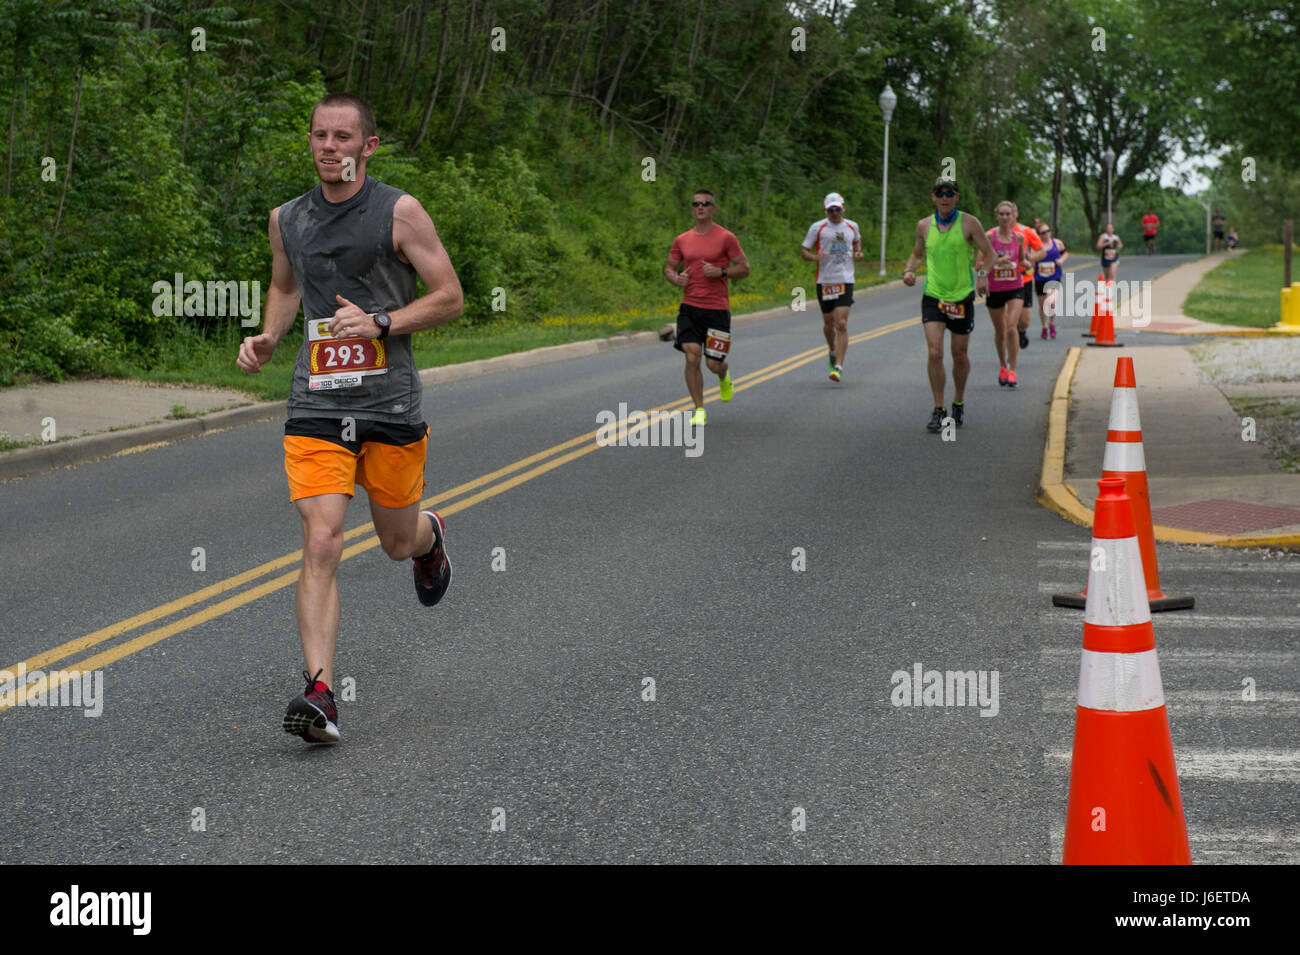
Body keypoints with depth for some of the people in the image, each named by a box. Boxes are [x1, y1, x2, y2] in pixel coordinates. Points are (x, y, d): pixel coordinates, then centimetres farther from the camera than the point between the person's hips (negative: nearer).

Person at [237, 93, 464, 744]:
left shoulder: (399, 213, -4)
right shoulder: (287, 219, 9)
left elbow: (450, 297, -3)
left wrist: (380, 323, -16)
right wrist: (268, 337, 9)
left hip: (390, 404, -2)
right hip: (316, 406, 2)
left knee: (398, 542, 13)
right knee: (321, 543, -14)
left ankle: (430, 537, 53)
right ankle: (319, 695, -16)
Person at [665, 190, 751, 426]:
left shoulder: (726, 238, -2)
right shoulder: (682, 240, 8)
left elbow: (745, 268, 0)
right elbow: (669, 268, 17)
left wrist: (721, 271, -17)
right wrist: (676, 278, -7)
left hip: (717, 309, -2)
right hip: (689, 308, 2)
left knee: (714, 364, 0)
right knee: (691, 357, -12)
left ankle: (724, 375, 39)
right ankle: (699, 409, 0)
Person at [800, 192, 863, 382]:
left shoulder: (852, 226, 8)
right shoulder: (818, 227, 0)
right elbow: (804, 250, 3)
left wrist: (858, 252, 7)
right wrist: (815, 257, -18)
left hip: (845, 280, 0)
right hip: (824, 280, 0)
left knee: (841, 324, -13)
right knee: (828, 324, 11)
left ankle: (839, 366, -14)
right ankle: (833, 351, 42)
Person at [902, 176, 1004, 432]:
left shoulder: (969, 223, -4)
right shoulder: (924, 225, 4)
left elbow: (989, 253, -1)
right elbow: (917, 254, 19)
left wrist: (983, 273, -21)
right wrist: (909, 270, -2)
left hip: (962, 297, -1)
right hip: (933, 296, 1)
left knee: (960, 355, 10)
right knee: (935, 353, -13)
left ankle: (958, 402, 33)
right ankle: (939, 411, -6)